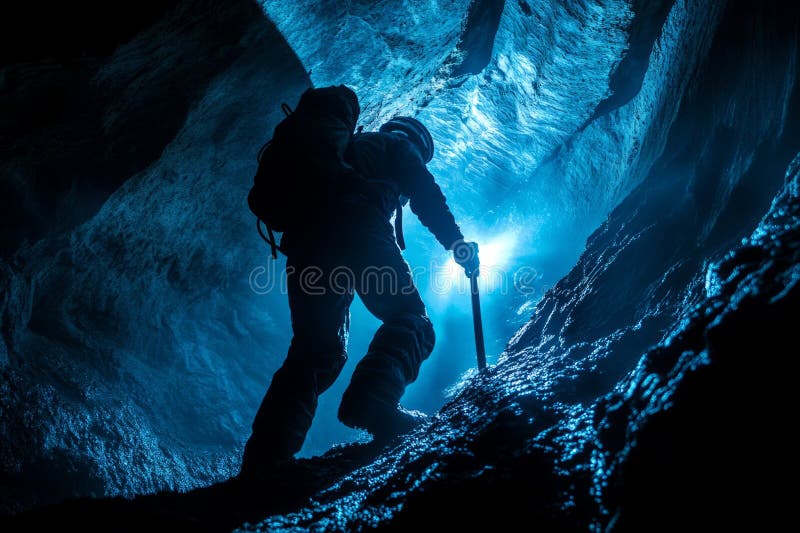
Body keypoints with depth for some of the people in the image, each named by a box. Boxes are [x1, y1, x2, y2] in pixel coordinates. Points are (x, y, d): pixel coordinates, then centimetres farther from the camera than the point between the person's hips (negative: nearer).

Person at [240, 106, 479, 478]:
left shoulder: (351, 147, 44)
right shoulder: (399, 144, 24)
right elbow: (425, 194, 8)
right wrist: (458, 244, 10)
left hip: (304, 236, 7)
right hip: (356, 224, -6)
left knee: (316, 348, 4)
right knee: (410, 322, -4)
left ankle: (263, 463, -8)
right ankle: (371, 402, -32)